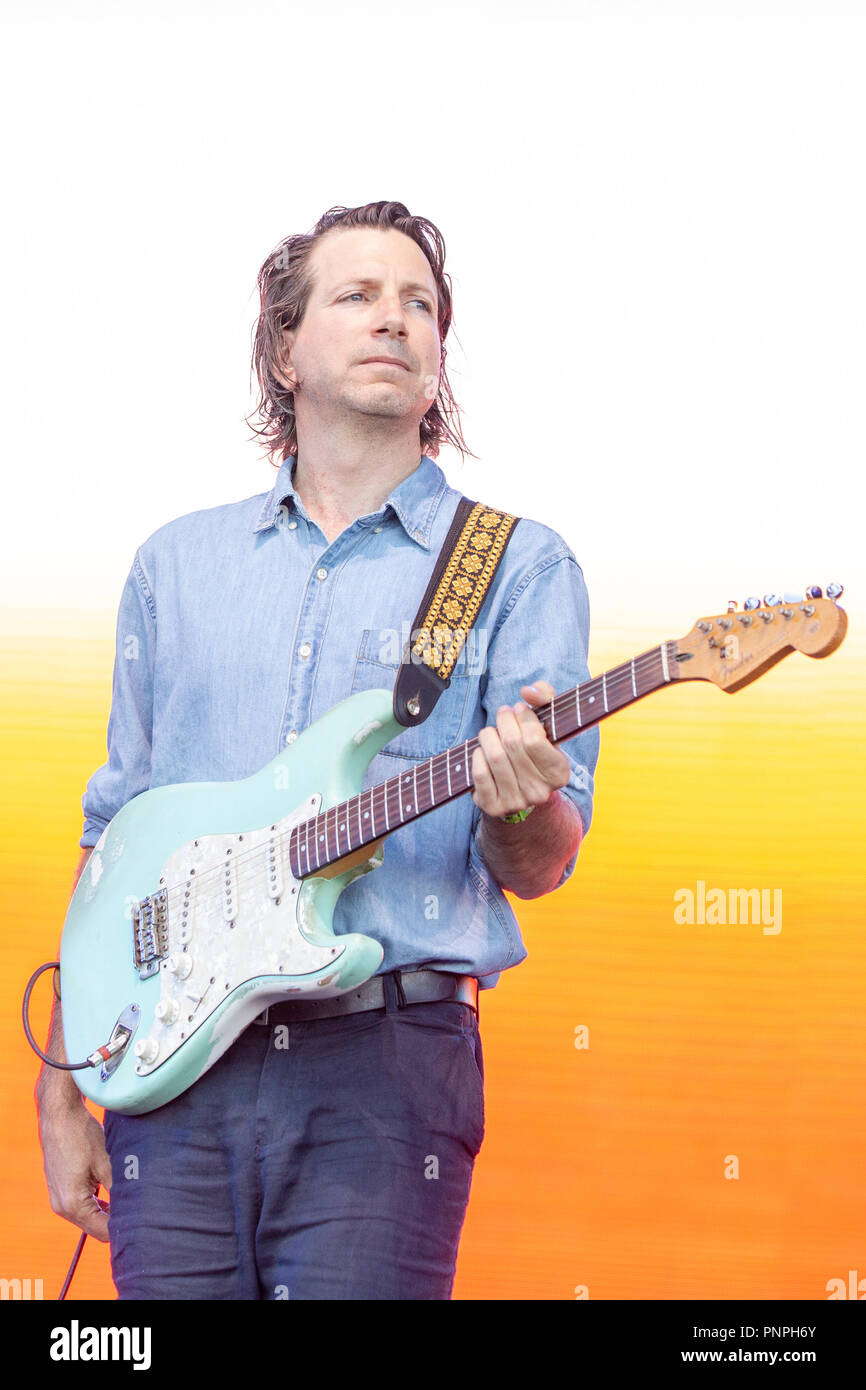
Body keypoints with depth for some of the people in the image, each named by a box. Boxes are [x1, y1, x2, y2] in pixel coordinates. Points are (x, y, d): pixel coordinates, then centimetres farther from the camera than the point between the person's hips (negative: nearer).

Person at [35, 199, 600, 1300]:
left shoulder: (519, 566, 6)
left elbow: (542, 866, 1)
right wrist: (62, 1086, 10)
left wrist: (518, 805, -23)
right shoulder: (178, 564, 16)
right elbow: (112, 834, 16)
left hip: (386, 1058, -2)